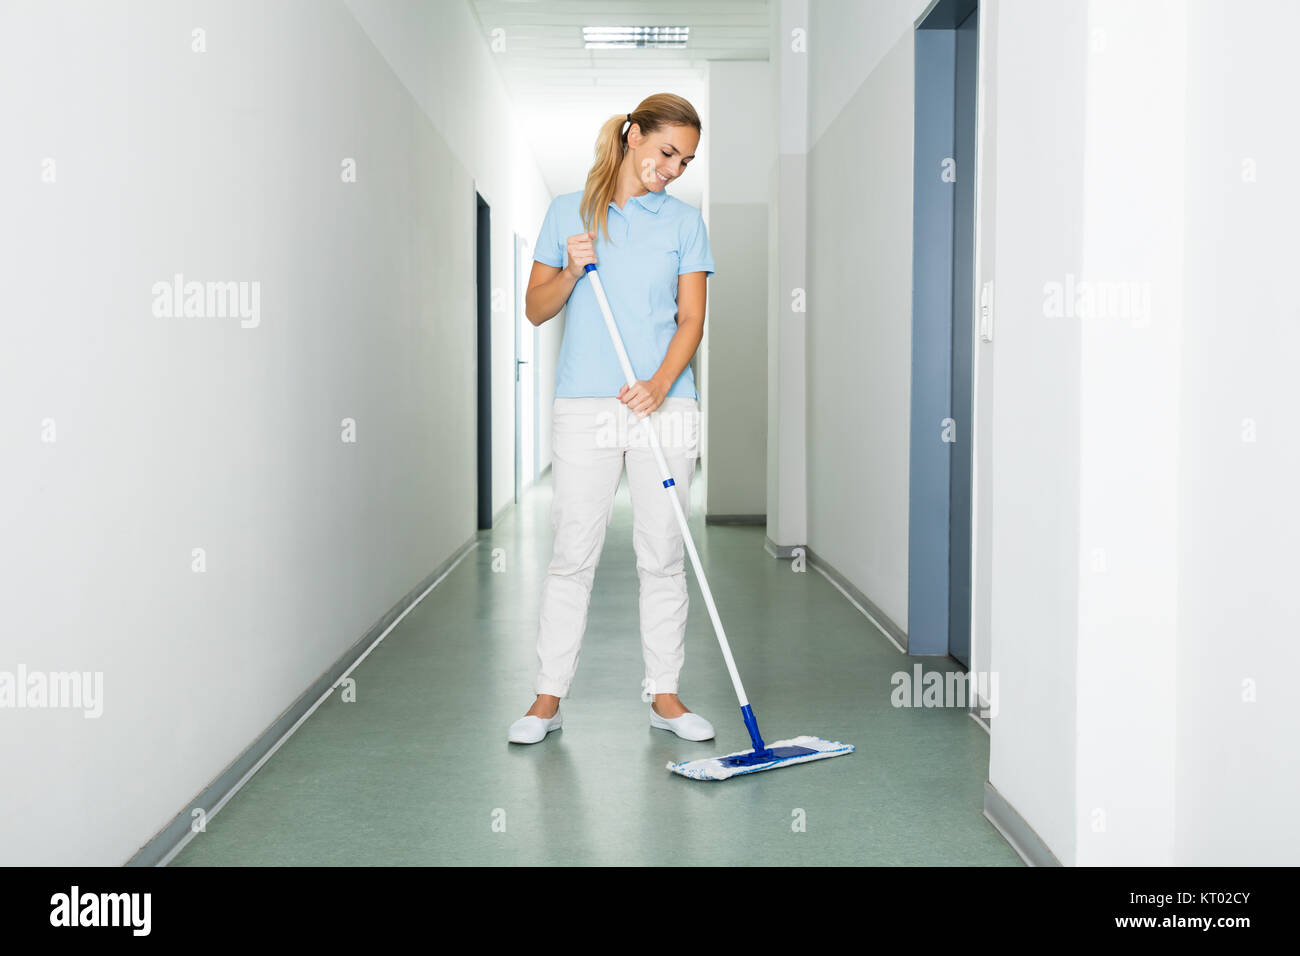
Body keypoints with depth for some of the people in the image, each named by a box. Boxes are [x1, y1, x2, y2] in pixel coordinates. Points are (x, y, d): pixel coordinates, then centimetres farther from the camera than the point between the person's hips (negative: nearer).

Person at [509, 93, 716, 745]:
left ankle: (664, 694, 15)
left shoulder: (684, 222, 8)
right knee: (573, 554, 0)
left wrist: (660, 384, -14)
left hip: (664, 405, 1)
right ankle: (548, 697, 9)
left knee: (663, 556, 5)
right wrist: (571, 271, -12)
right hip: (584, 407, -1)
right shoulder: (568, 212, 8)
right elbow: (535, 308, 8)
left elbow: (691, 319, 2)